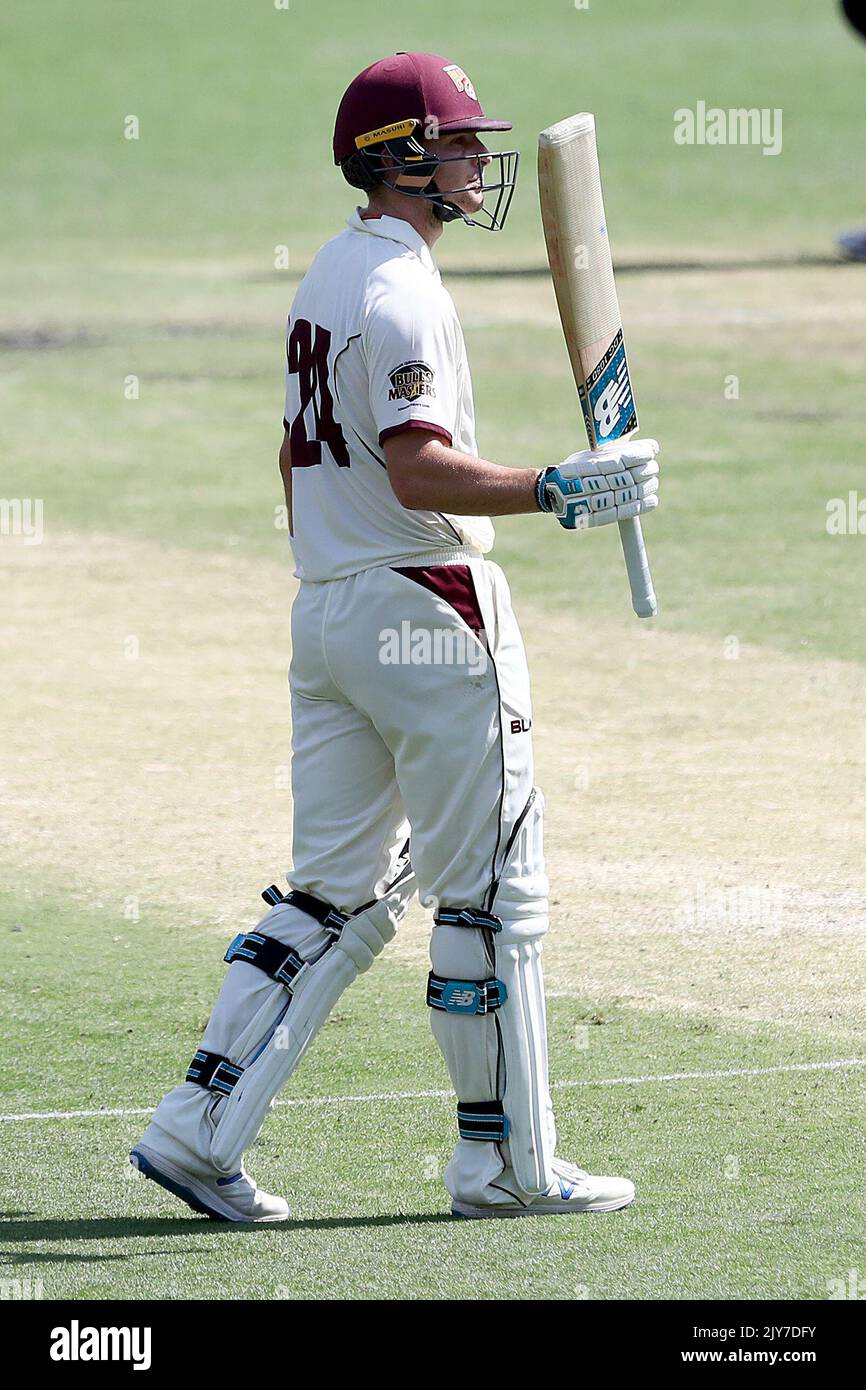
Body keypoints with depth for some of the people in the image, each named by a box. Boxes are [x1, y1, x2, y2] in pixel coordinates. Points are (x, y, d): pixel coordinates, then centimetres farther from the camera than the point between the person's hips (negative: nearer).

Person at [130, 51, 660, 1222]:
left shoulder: (324, 280, 16)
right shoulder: (400, 290, -16)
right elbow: (420, 473, -26)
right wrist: (563, 492, -31)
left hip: (325, 611, 10)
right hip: (429, 615, -10)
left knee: (338, 895, 10)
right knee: (490, 893, -1)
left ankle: (199, 1128, 1)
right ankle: (507, 1163, 4)